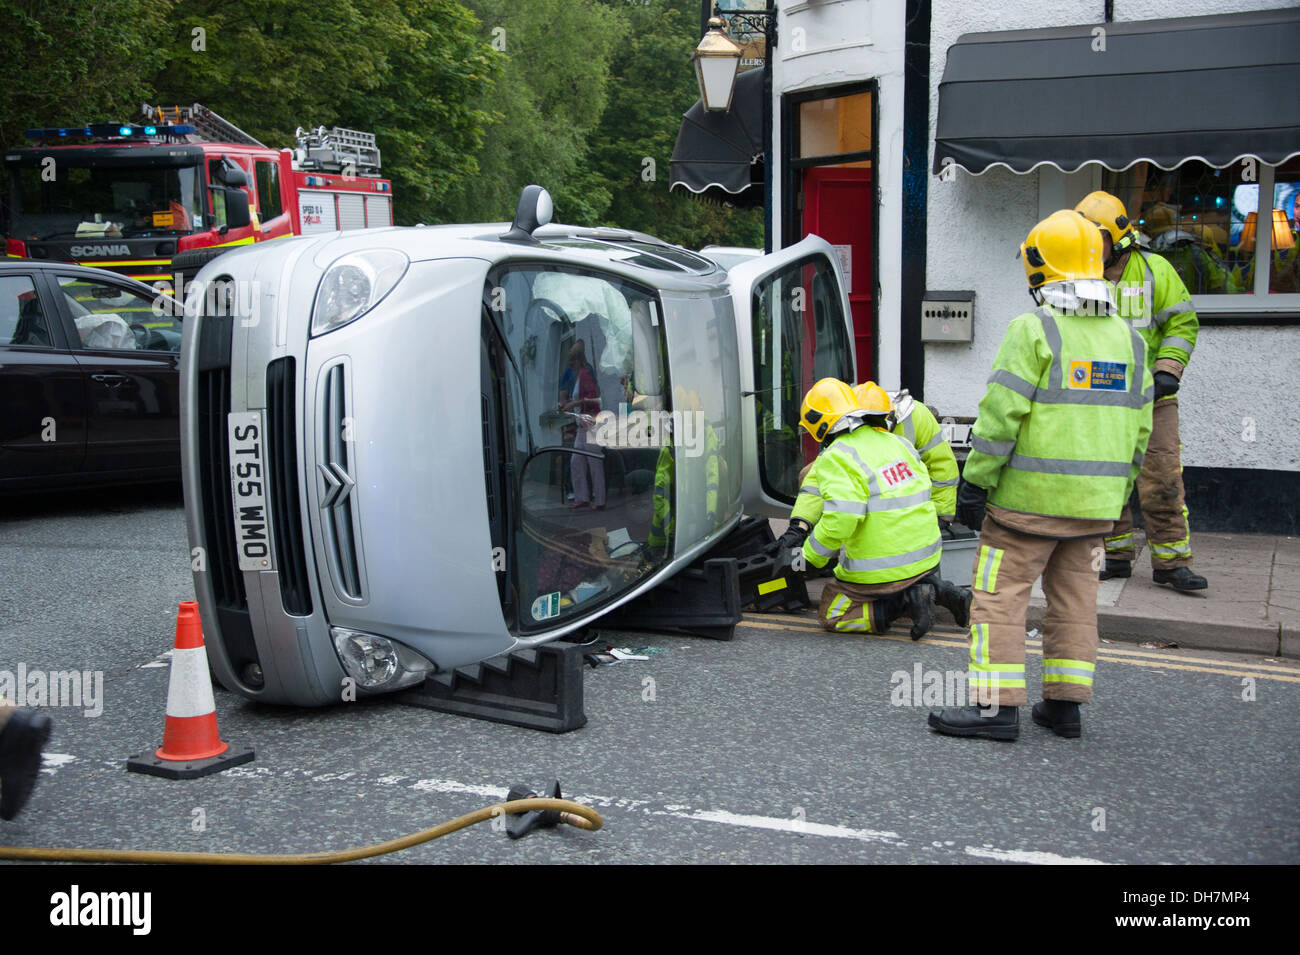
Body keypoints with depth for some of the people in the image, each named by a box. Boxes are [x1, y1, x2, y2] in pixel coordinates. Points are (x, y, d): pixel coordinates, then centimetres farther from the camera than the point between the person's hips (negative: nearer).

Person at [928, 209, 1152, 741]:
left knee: (1001, 594, 0)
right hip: (1095, 504, 7)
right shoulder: (1127, 339, 10)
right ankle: (1065, 703, 18)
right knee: (1074, 598, 14)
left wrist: (974, 483, -11)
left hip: (1030, 497, -7)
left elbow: (1000, 417, -16)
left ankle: (997, 705, 0)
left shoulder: (1034, 332, -12)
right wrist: (1117, 493, 21)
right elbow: (1139, 428, 14)